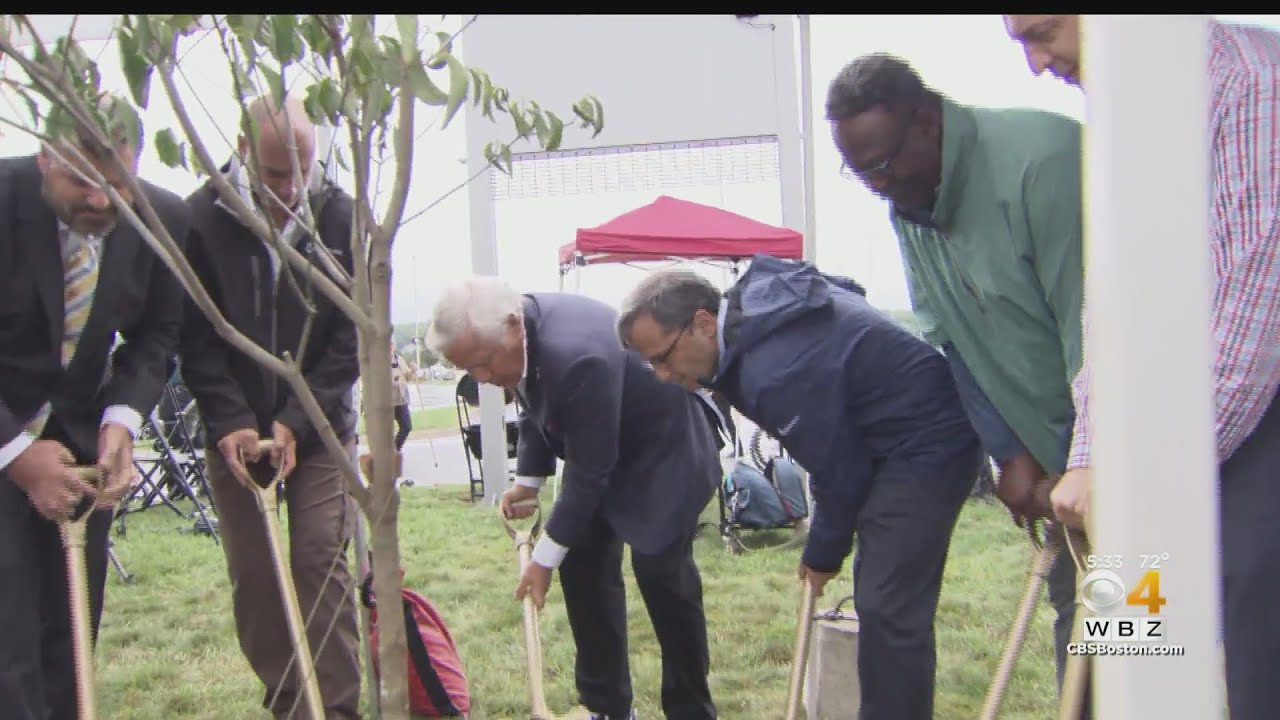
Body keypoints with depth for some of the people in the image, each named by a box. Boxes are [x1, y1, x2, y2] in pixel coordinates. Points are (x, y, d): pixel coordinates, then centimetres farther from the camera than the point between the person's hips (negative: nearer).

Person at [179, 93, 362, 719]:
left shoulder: (342, 218, -8)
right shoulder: (201, 218, -8)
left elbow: (354, 337, -7)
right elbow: (196, 336, -6)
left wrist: (297, 421, -13)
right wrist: (229, 421, -17)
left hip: (319, 427, -1)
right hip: (234, 431, 1)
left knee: (322, 563, -5)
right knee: (251, 575, 6)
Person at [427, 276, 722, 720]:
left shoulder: (576, 356, -39)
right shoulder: (520, 335, -12)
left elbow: (590, 471, -31)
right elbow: (537, 412, 9)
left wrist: (545, 557, -24)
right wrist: (528, 479, 1)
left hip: (663, 454, -8)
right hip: (601, 454, 8)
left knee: (661, 575, -11)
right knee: (583, 568, 4)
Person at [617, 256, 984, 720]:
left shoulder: (774, 369, -30)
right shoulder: (752, 302, 0)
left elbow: (838, 469, -20)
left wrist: (824, 553, -2)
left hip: (929, 443, -10)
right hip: (908, 433, 10)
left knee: (889, 608, -13)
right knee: (880, 597, 15)